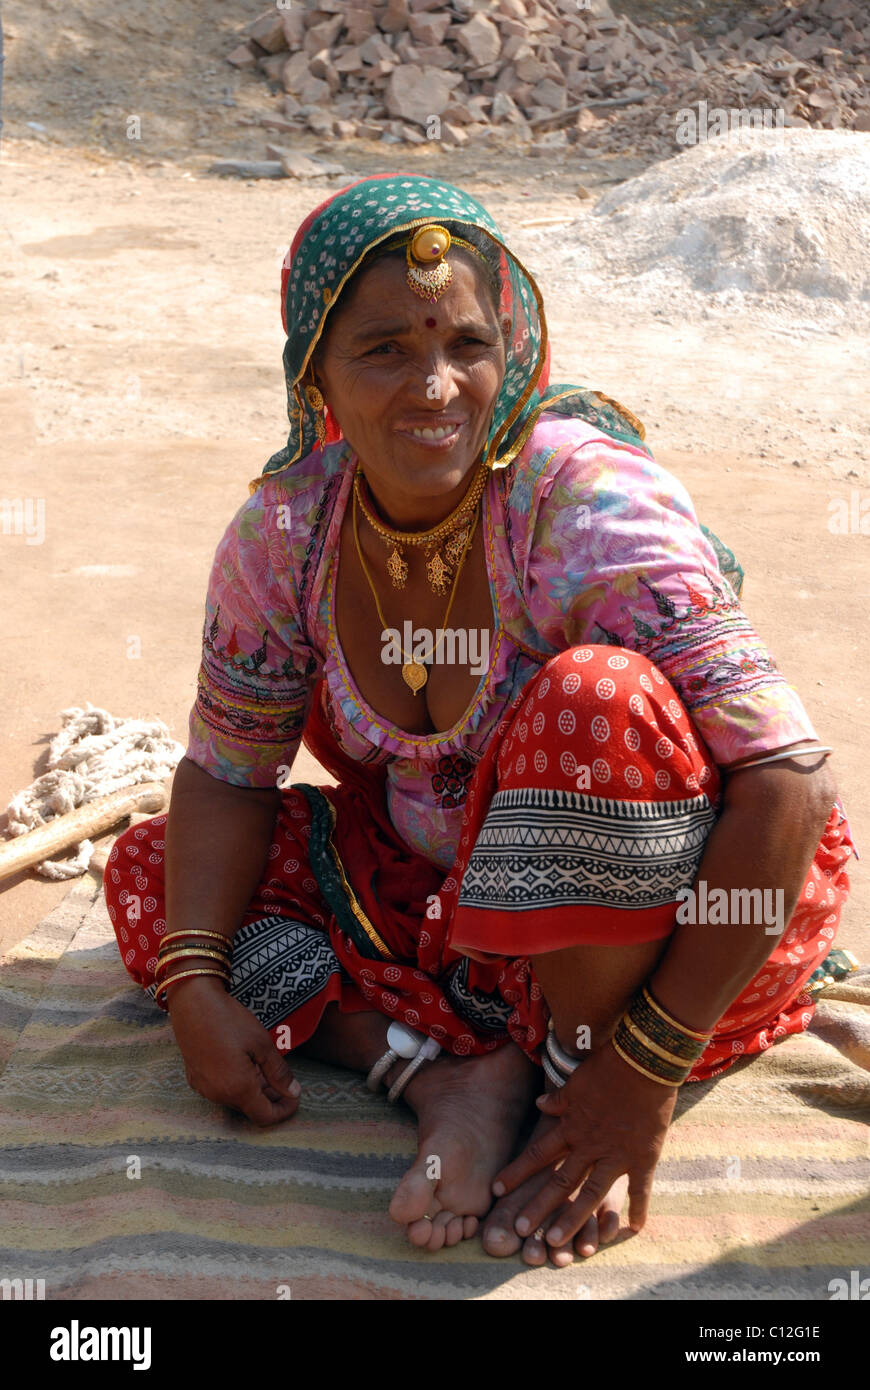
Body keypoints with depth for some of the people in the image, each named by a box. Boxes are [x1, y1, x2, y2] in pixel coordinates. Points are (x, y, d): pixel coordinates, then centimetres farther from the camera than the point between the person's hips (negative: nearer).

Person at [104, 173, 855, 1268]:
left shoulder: (597, 511, -27)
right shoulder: (283, 530, -11)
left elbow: (789, 780, -30)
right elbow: (229, 772, -1)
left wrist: (647, 1066, -29)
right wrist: (196, 983, -16)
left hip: (673, 924, -5)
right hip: (441, 888, 5)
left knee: (594, 697, -35)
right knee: (148, 875, -2)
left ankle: (583, 1060, -13)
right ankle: (455, 1075, -15)